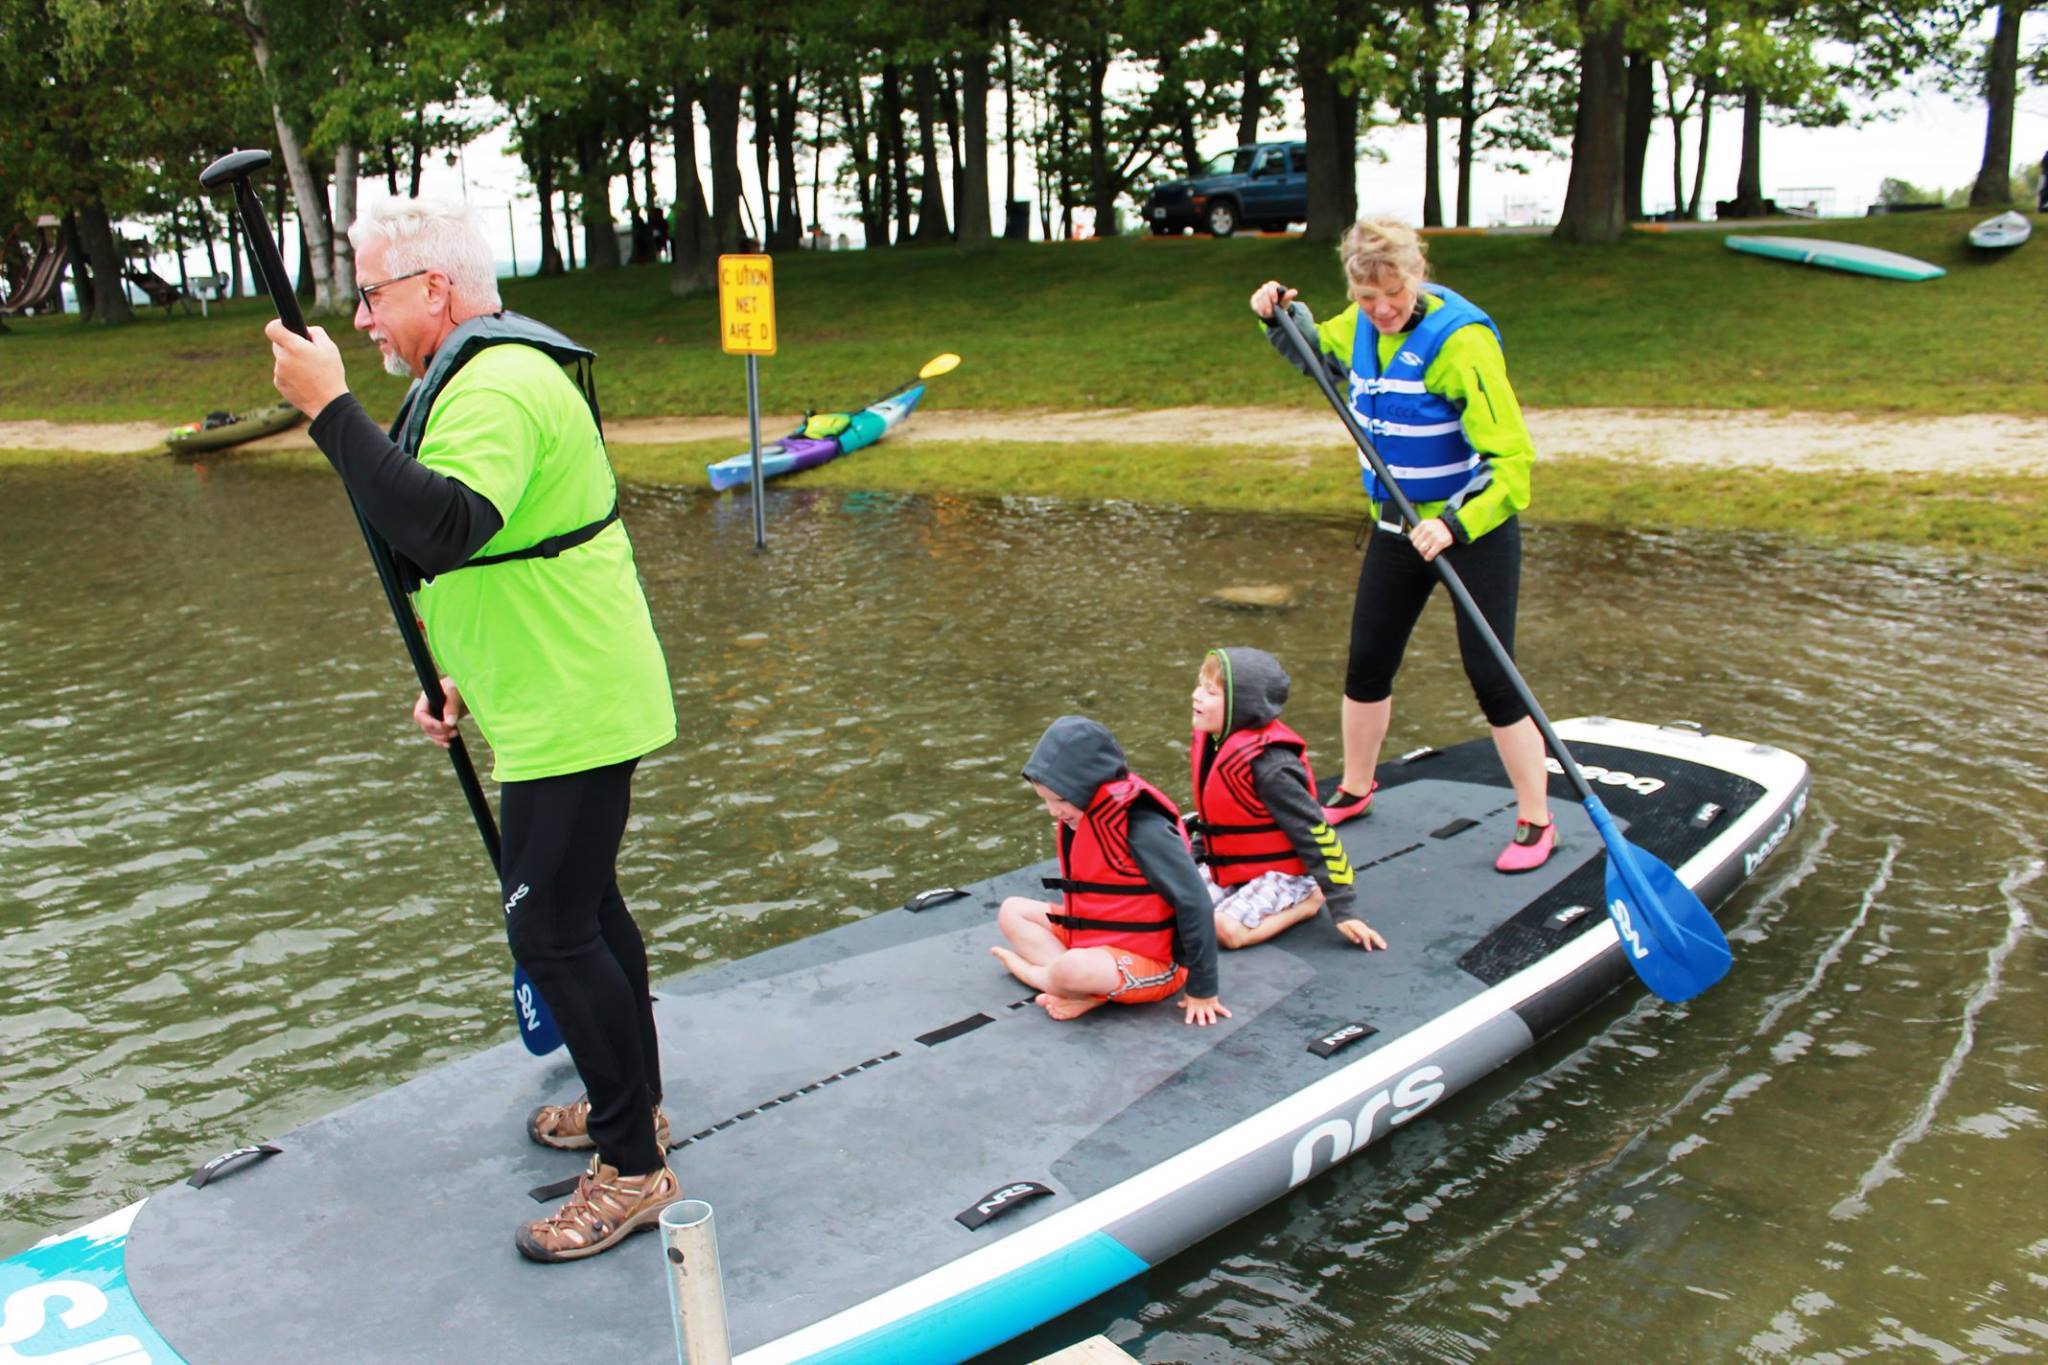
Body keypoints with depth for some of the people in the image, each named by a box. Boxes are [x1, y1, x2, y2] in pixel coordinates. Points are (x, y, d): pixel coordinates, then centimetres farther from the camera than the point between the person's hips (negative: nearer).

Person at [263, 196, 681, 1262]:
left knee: (552, 927, -6)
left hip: (569, 716, -11)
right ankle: (628, 1104, 36)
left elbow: (443, 529, -37)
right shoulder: (488, 373, 17)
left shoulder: (498, 387, -19)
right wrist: (465, 675, 20)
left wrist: (330, 408, -32)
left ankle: (632, 1168, 6)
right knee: (581, 905, 20)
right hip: (571, 702, 11)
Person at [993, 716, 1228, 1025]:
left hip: (1148, 964, -9)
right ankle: (1085, 989, -12)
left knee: (1069, 971, -36)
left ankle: (1026, 968, 0)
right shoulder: (1078, 817, -1)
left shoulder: (1141, 828, -27)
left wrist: (1202, 991, -21)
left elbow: (1194, 904, -26)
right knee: (1012, 911, 6)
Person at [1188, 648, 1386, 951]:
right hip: (1225, 869, 8)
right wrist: (1199, 857, 16)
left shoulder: (1269, 766, -28)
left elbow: (1314, 833, -25)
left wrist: (1343, 908, -24)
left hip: (1281, 874, -8)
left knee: (1225, 930, -27)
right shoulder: (1208, 743, -3)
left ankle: (1306, 903, -1)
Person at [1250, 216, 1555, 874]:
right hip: (1397, 527, 7)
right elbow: (1317, 352, 22)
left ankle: (1535, 821, 11)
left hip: (1473, 529, -7)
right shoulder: (1361, 329, -3)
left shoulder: (1462, 340, -25)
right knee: (1367, 664, 14)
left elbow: (1511, 456, -27)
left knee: (1491, 678, -5)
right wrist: (1282, 317, 2)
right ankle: (1354, 790, 35)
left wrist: (1457, 524, -39)